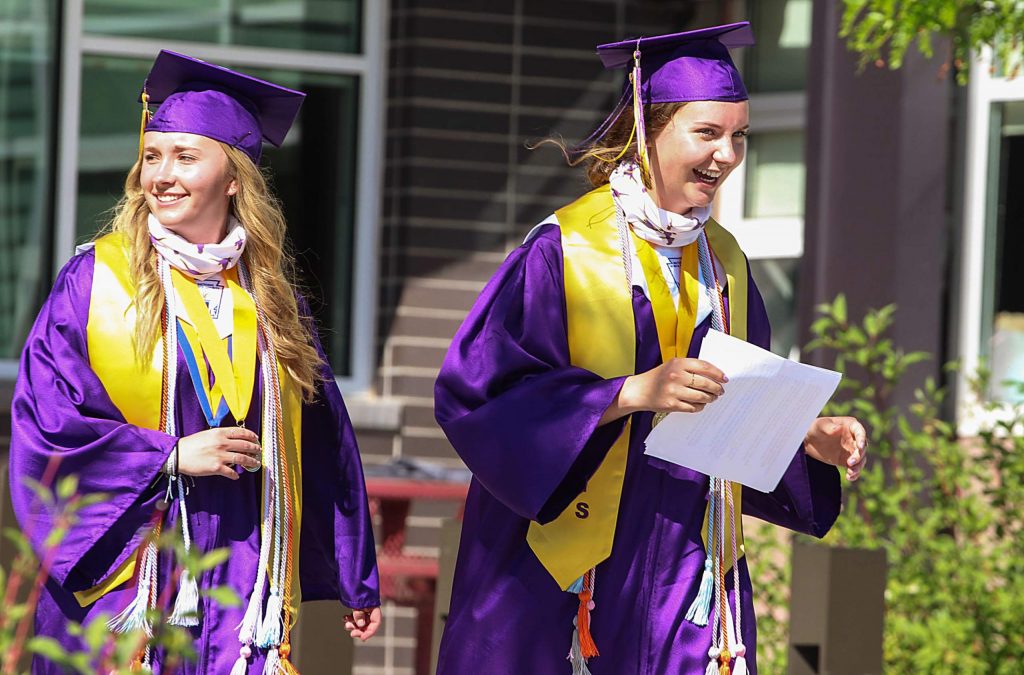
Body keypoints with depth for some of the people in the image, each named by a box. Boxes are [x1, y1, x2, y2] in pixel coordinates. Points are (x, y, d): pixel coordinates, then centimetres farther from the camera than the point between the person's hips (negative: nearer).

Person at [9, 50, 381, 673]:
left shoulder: (271, 300, 10)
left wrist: (357, 577, 19)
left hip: (240, 595, 3)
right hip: (121, 581, -2)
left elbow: (325, 450, 15)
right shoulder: (95, 282, 0)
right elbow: (43, 423, -7)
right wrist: (172, 455, -13)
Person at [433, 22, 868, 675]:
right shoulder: (566, 252, -8)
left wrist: (805, 439, -1)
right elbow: (476, 393, -15)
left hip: (687, 567, 5)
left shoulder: (723, 264, 11)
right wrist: (632, 392, -22)